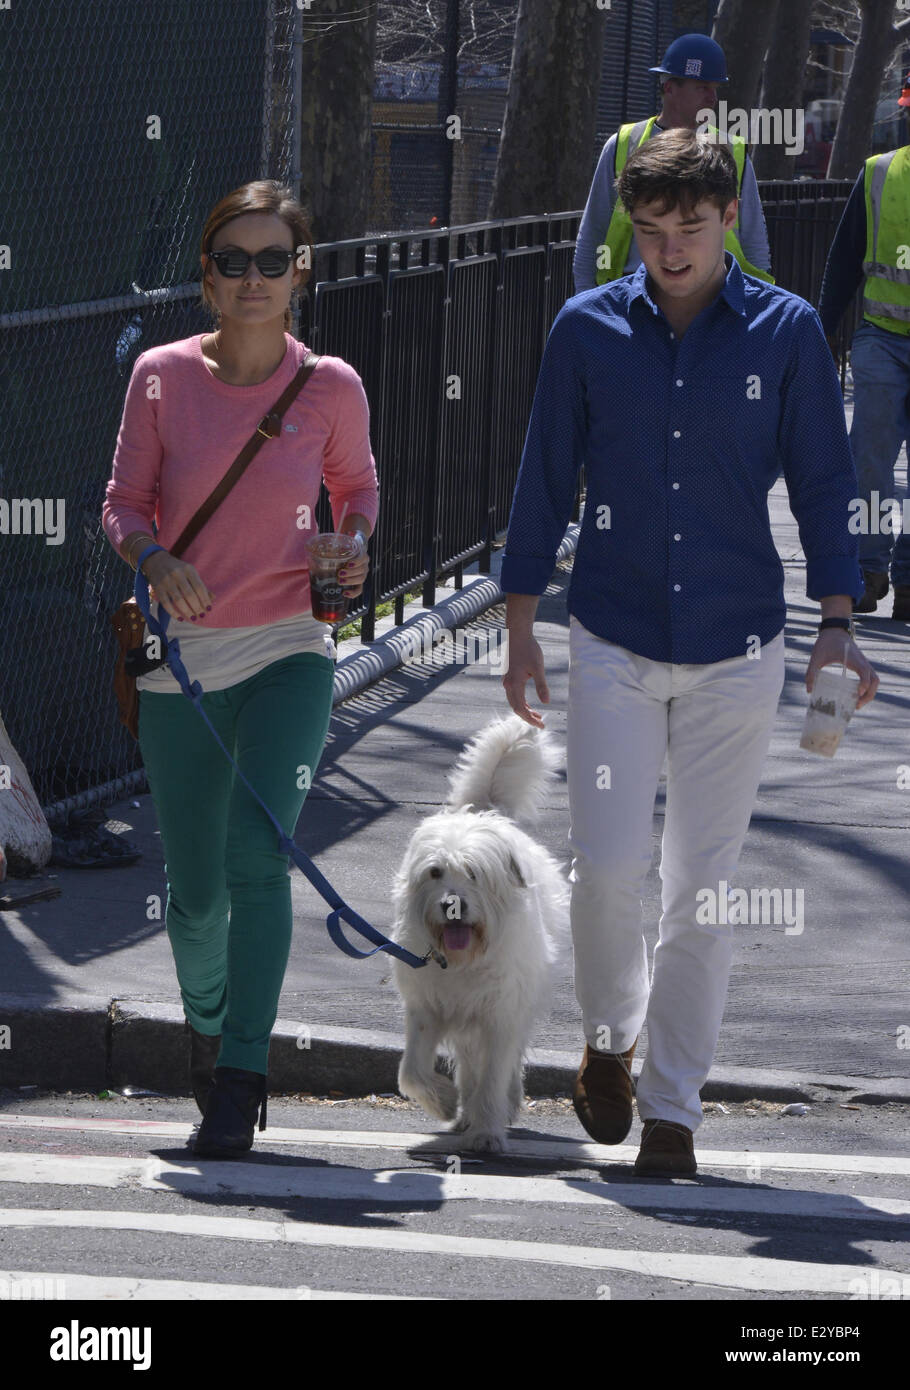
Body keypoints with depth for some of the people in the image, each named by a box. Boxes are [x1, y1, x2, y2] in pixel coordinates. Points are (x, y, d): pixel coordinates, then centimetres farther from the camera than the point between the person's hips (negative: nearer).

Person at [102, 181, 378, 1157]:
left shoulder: (330, 388, -2)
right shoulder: (162, 376, -3)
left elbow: (357, 488, 15)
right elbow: (124, 504, 2)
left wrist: (354, 548, -6)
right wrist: (153, 557, -20)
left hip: (288, 652, -1)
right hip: (181, 659, 1)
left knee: (256, 855, -19)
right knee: (196, 887, 7)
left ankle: (240, 1076, -15)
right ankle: (207, 1019, 39)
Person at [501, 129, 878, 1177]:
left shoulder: (786, 331, -1)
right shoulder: (588, 329, 1)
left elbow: (821, 481, 3)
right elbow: (545, 480, 8)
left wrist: (836, 622, -5)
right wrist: (520, 626, 7)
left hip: (735, 648, 0)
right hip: (613, 642, 0)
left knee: (703, 884, 3)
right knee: (606, 862, -8)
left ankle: (672, 1106, 13)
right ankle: (608, 1037, 21)